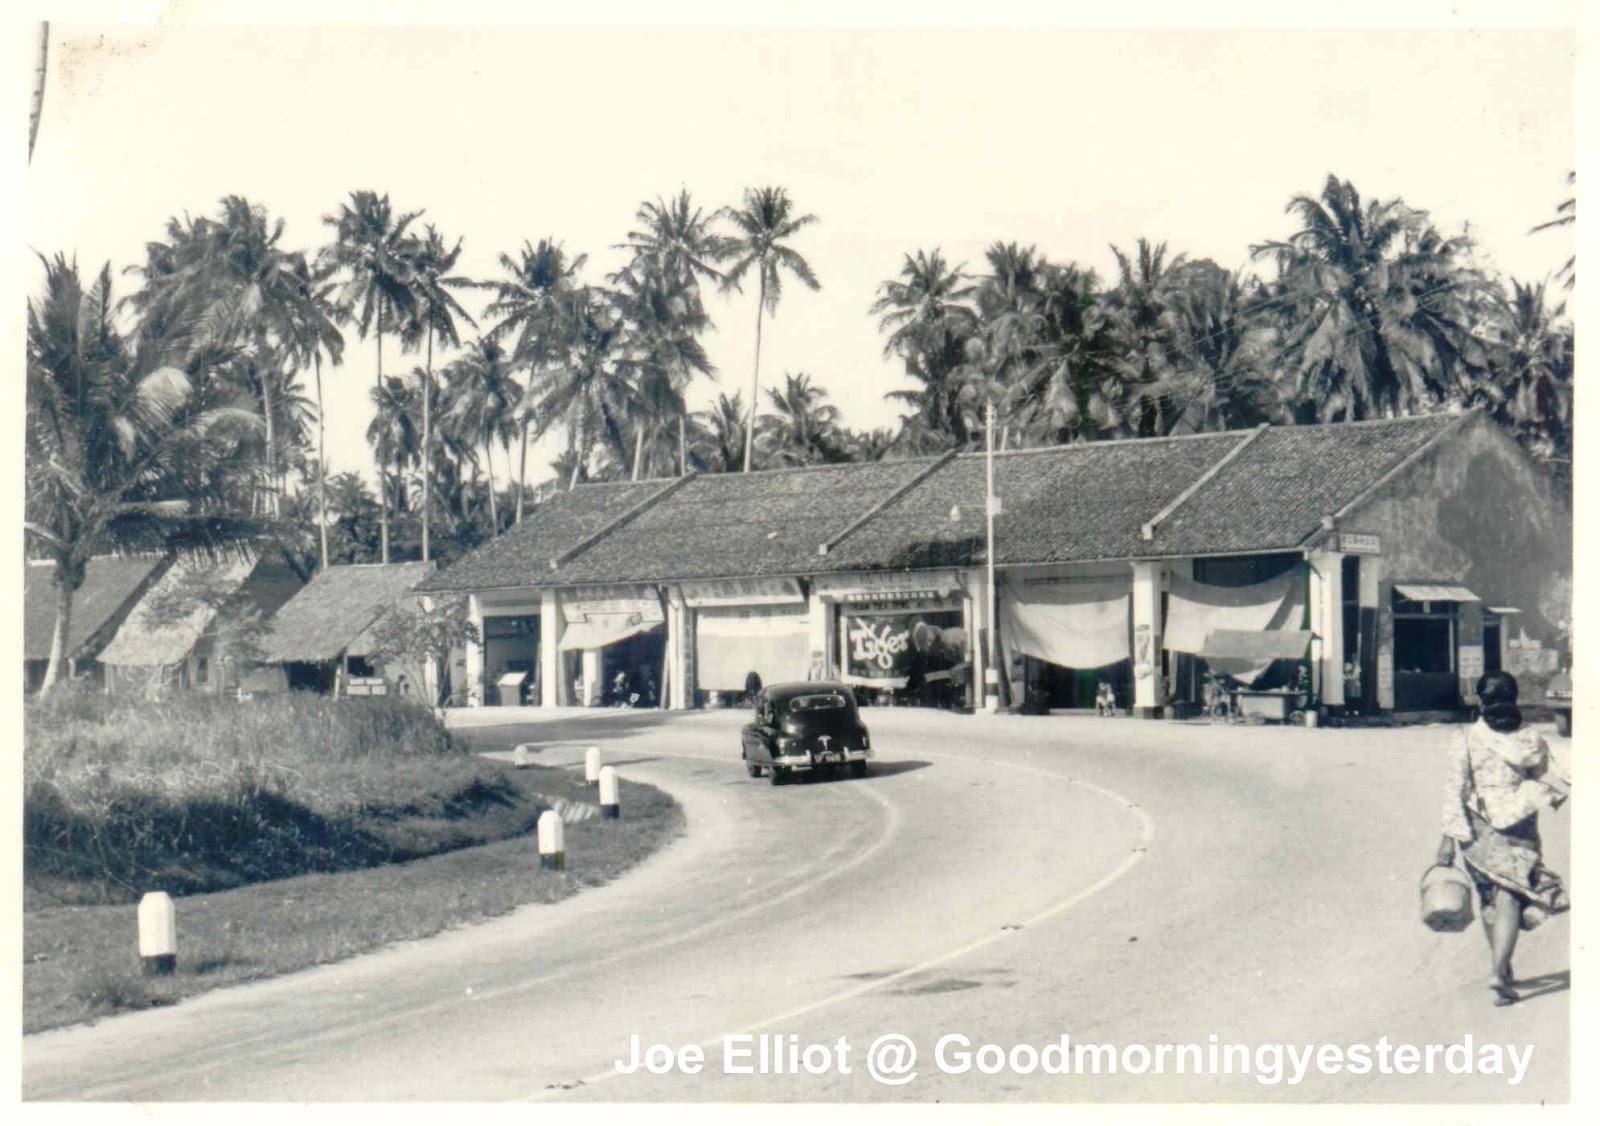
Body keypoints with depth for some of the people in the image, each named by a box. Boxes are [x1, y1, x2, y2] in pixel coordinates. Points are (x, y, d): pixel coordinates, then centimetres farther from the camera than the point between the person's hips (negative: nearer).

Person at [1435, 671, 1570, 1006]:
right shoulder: (1529, 740, -2)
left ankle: (1501, 968, 28)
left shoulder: (1467, 741, -5)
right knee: (1510, 900, -5)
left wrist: (1450, 834, -8)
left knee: (1490, 898, 17)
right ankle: (1499, 971, -21)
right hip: (1518, 828, -1)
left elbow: (1455, 789, -9)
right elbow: (1539, 779, 12)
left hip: (1478, 829, 1)